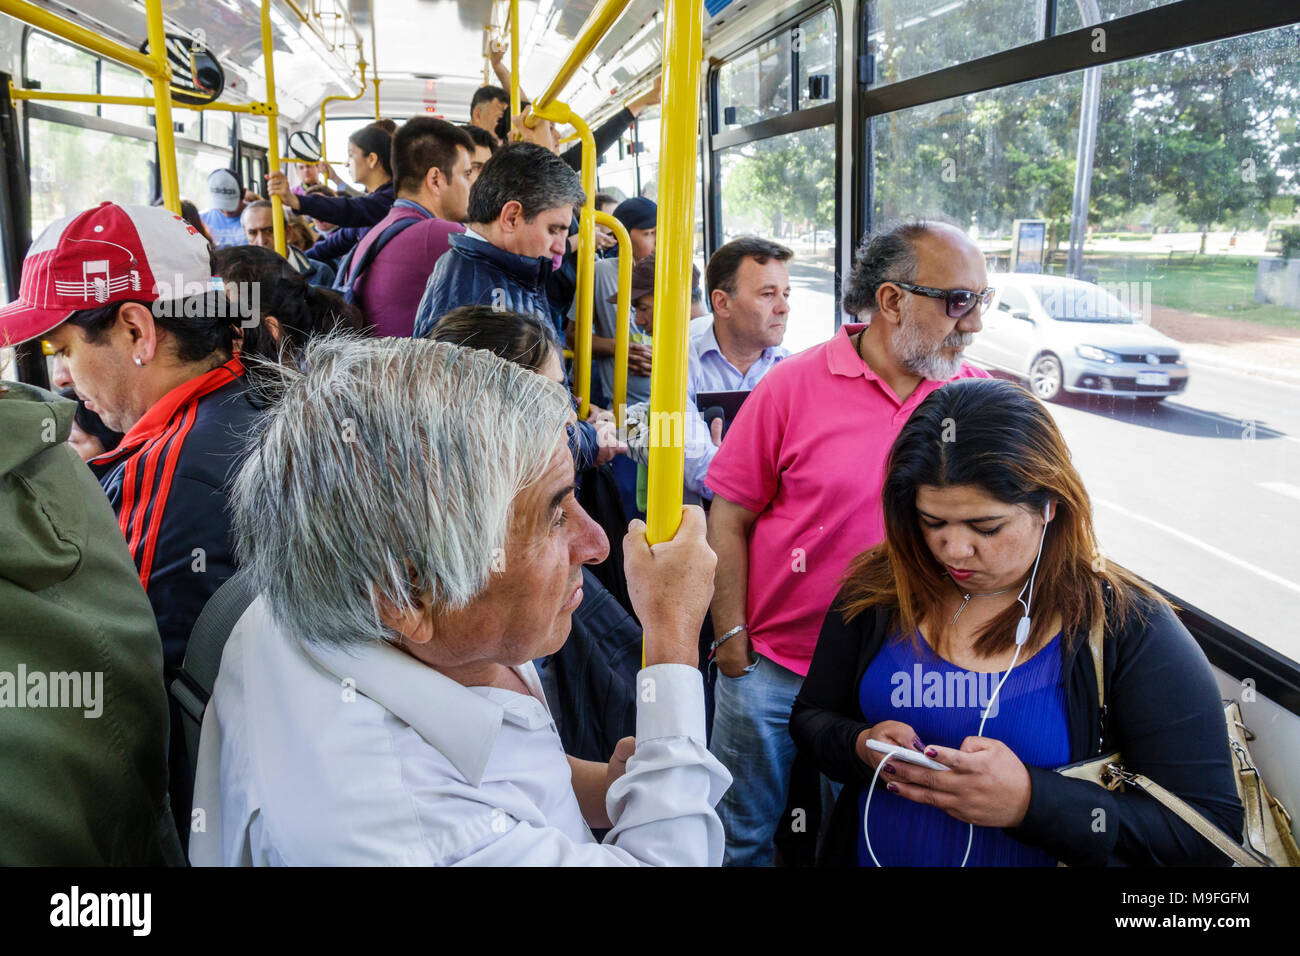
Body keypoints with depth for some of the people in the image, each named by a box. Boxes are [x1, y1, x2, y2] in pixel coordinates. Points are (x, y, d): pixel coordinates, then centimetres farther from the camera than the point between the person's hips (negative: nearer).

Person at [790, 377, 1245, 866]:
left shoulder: (1130, 628, -10)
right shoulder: (879, 589, -1)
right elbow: (810, 717, 10)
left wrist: (1029, 800, -24)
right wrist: (862, 748, -12)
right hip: (868, 854, 3)